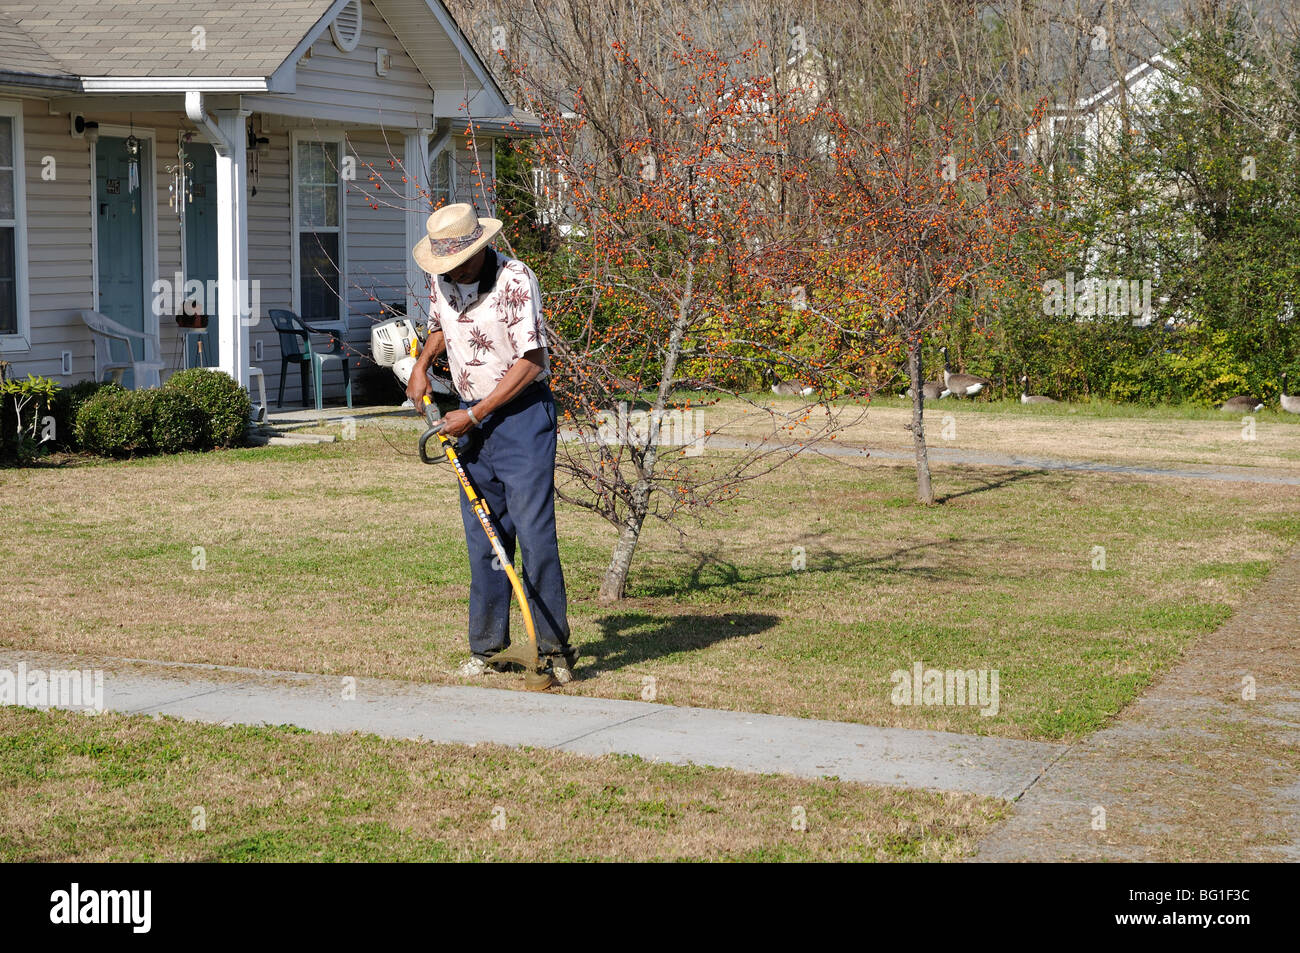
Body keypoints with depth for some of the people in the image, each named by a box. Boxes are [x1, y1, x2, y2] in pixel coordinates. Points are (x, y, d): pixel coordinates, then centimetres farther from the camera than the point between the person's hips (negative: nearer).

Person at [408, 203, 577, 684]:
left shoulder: (515, 280, -16)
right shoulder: (441, 282, 5)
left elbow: (530, 363, -17)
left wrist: (474, 415, -15)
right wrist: (422, 364, 11)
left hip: (522, 412, -6)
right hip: (472, 419, 6)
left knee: (534, 532, -10)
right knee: (482, 538, 7)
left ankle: (554, 648, -3)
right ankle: (485, 647, 15)